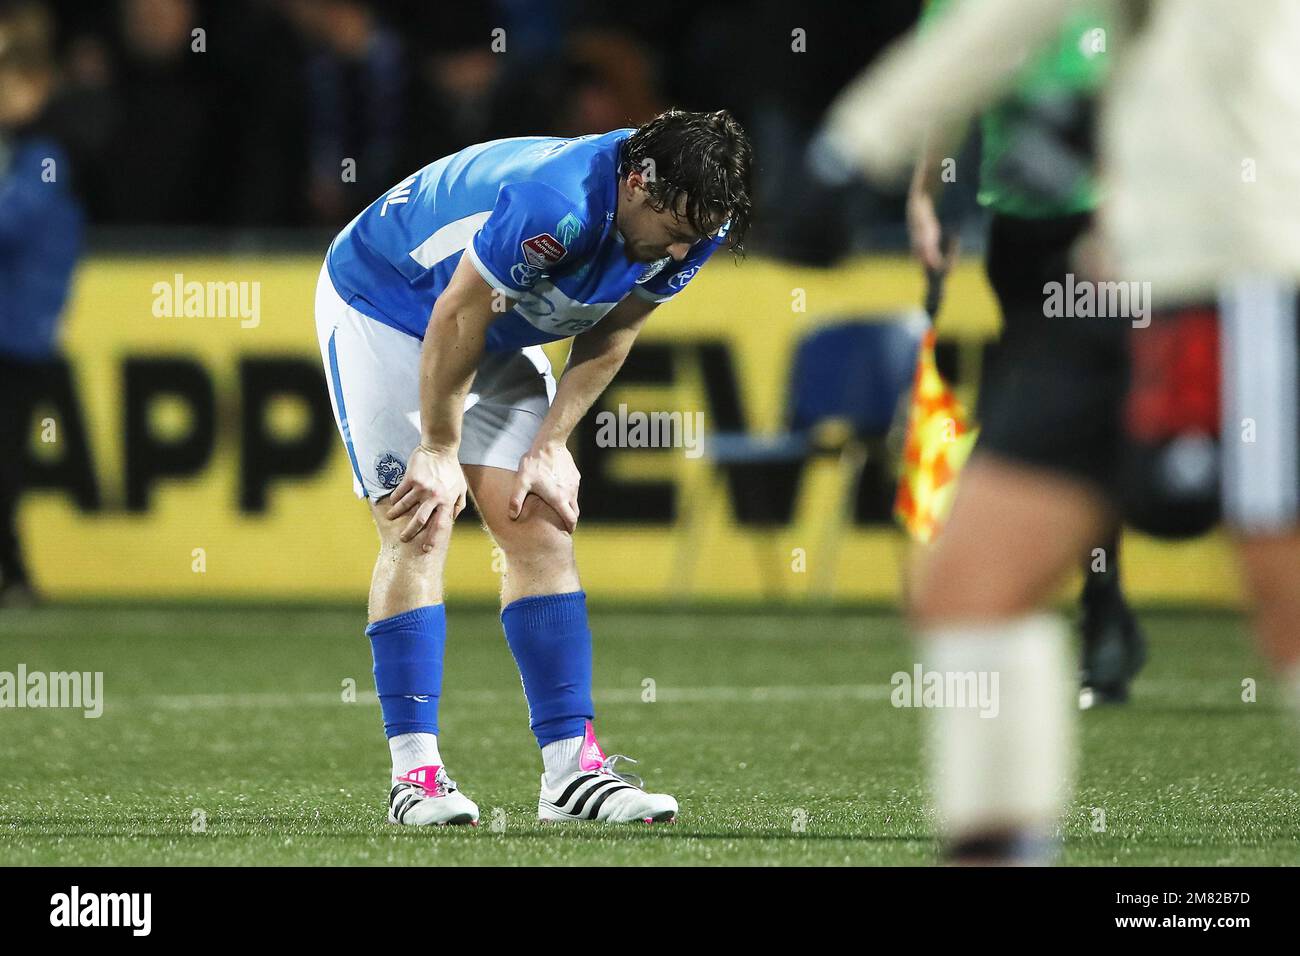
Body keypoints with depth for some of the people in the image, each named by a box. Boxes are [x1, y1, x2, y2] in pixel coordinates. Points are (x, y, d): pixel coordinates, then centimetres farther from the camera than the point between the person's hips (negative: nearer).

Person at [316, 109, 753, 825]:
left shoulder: (688, 227, -16)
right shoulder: (555, 207, -40)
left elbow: (609, 338, -1)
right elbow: (457, 320, -29)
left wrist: (549, 447, -7)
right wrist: (439, 452, -18)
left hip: (496, 342, 7)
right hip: (380, 304, -7)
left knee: (540, 530, -2)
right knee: (420, 529, -15)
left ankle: (570, 766, -4)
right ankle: (414, 772, -14)